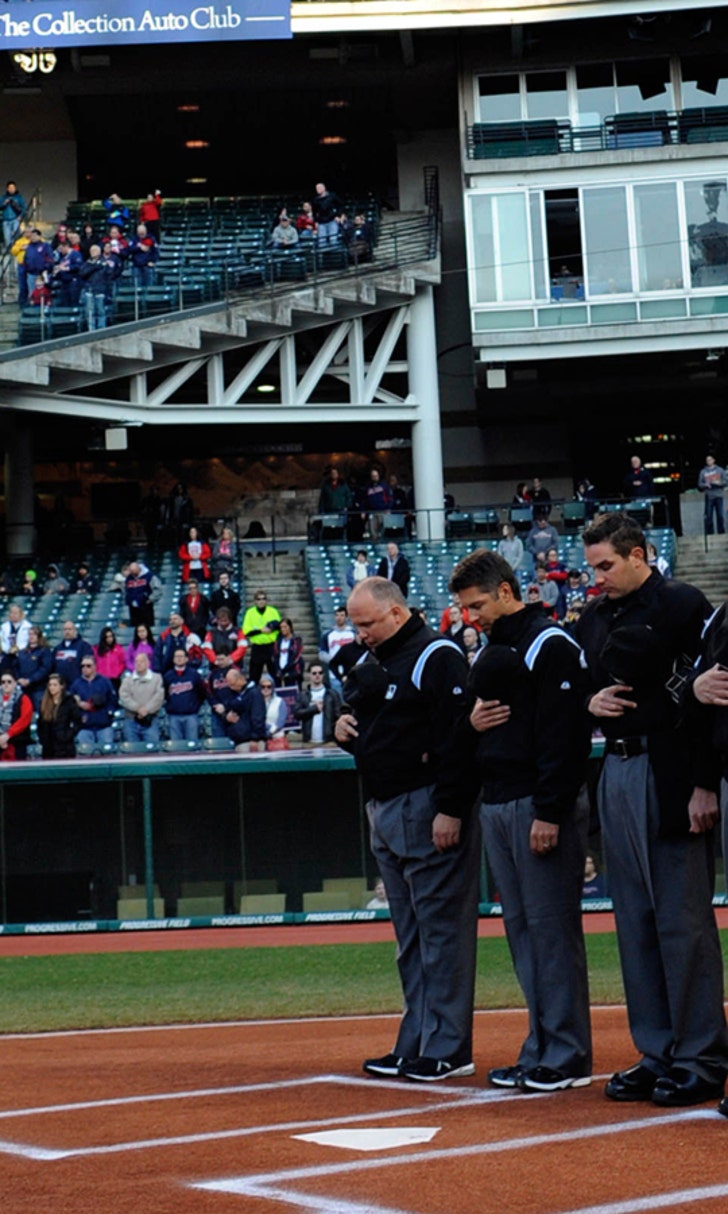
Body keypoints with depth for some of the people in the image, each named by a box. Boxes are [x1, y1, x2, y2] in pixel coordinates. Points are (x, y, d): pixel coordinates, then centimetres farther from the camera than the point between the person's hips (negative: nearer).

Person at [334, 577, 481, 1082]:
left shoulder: (438, 656, -11)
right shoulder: (371, 664, 17)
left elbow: (458, 735, -18)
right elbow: (365, 730, 28)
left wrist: (450, 810, -23)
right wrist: (344, 728, 4)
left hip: (429, 812, -9)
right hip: (383, 811, 9)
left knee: (442, 930, -5)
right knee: (410, 939, 13)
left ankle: (448, 1049, -2)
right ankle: (414, 1045, 18)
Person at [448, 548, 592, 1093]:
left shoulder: (551, 646, -9)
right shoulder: (488, 654, 19)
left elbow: (563, 734, -16)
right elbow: (468, 741, 25)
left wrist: (549, 813, -21)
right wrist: (471, 725, 1)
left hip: (540, 807, -9)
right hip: (496, 806, 9)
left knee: (552, 928, -6)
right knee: (522, 929, 10)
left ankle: (567, 1057, -1)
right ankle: (540, 1051, 16)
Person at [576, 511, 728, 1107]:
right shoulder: (593, 619, 14)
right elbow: (577, 685, 26)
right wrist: (589, 703, 1)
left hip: (669, 774, -8)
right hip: (616, 771, 8)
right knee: (636, 921, 10)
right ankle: (657, 1054, 18)